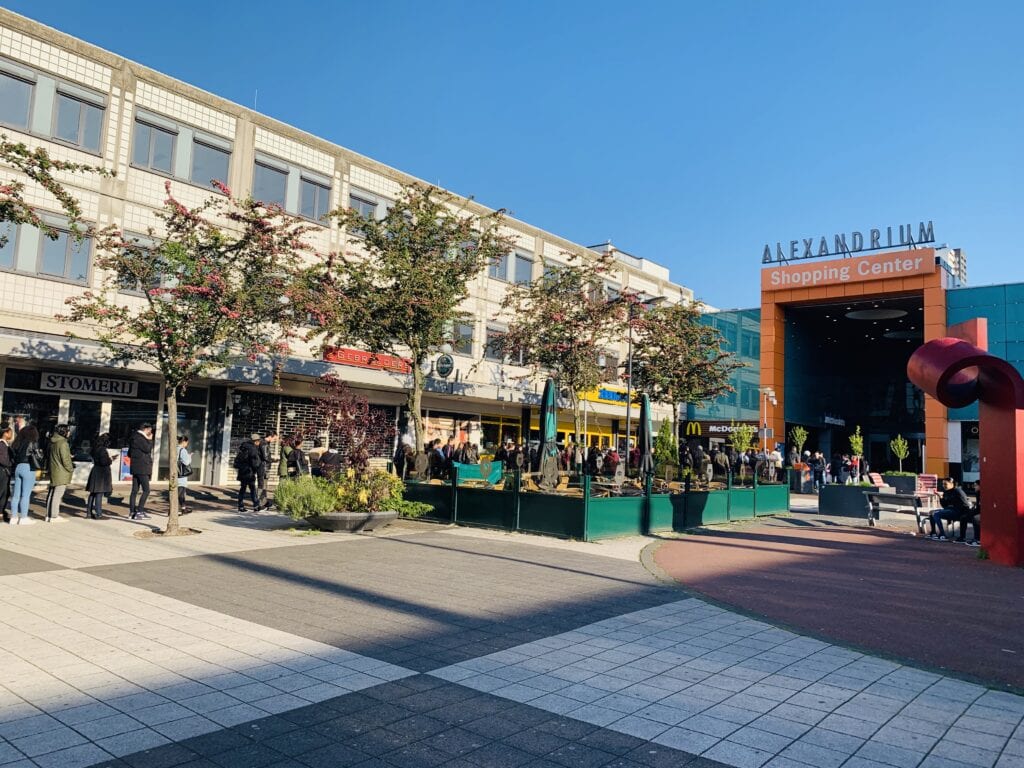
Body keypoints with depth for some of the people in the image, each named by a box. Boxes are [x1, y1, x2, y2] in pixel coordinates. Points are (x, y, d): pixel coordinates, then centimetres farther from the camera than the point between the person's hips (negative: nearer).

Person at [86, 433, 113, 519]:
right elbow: (104, 462, -25)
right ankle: (98, 514, -6)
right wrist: (110, 460, -4)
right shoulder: (102, 450, -19)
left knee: (93, 493, 15)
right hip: (101, 473, -9)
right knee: (99, 494, -7)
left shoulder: (96, 448, 10)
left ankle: (89, 511, 22)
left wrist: (109, 458, 17)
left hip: (95, 472, 9)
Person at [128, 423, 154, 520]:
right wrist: (150, 440, -5)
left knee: (135, 490, 10)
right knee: (146, 490, -9)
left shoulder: (136, 437, 17)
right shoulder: (140, 438, -14)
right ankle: (139, 512, -12)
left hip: (136, 468, 10)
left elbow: (129, 454, 24)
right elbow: (147, 449, -19)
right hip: (142, 468, -10)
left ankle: (132, 512, 11)